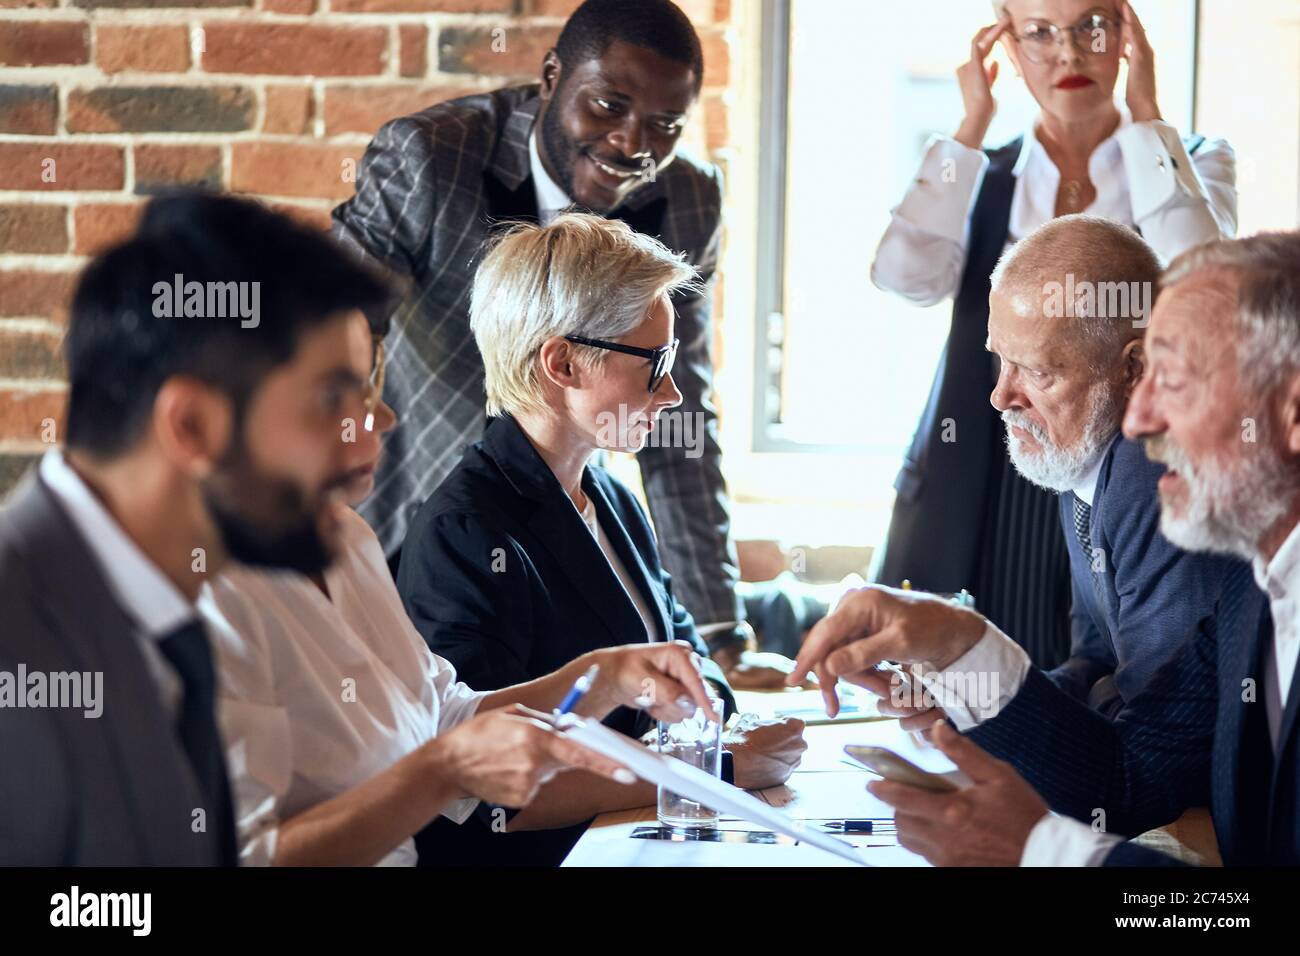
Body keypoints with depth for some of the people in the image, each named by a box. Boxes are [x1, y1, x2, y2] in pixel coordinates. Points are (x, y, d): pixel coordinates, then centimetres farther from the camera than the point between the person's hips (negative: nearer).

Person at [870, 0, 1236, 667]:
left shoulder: (1193, 166, 8)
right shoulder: (979, 176, 13)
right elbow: (907, 275, -7)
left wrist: (1145, 115, -6)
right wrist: (973, 123, -1)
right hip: (982, 496, 2)